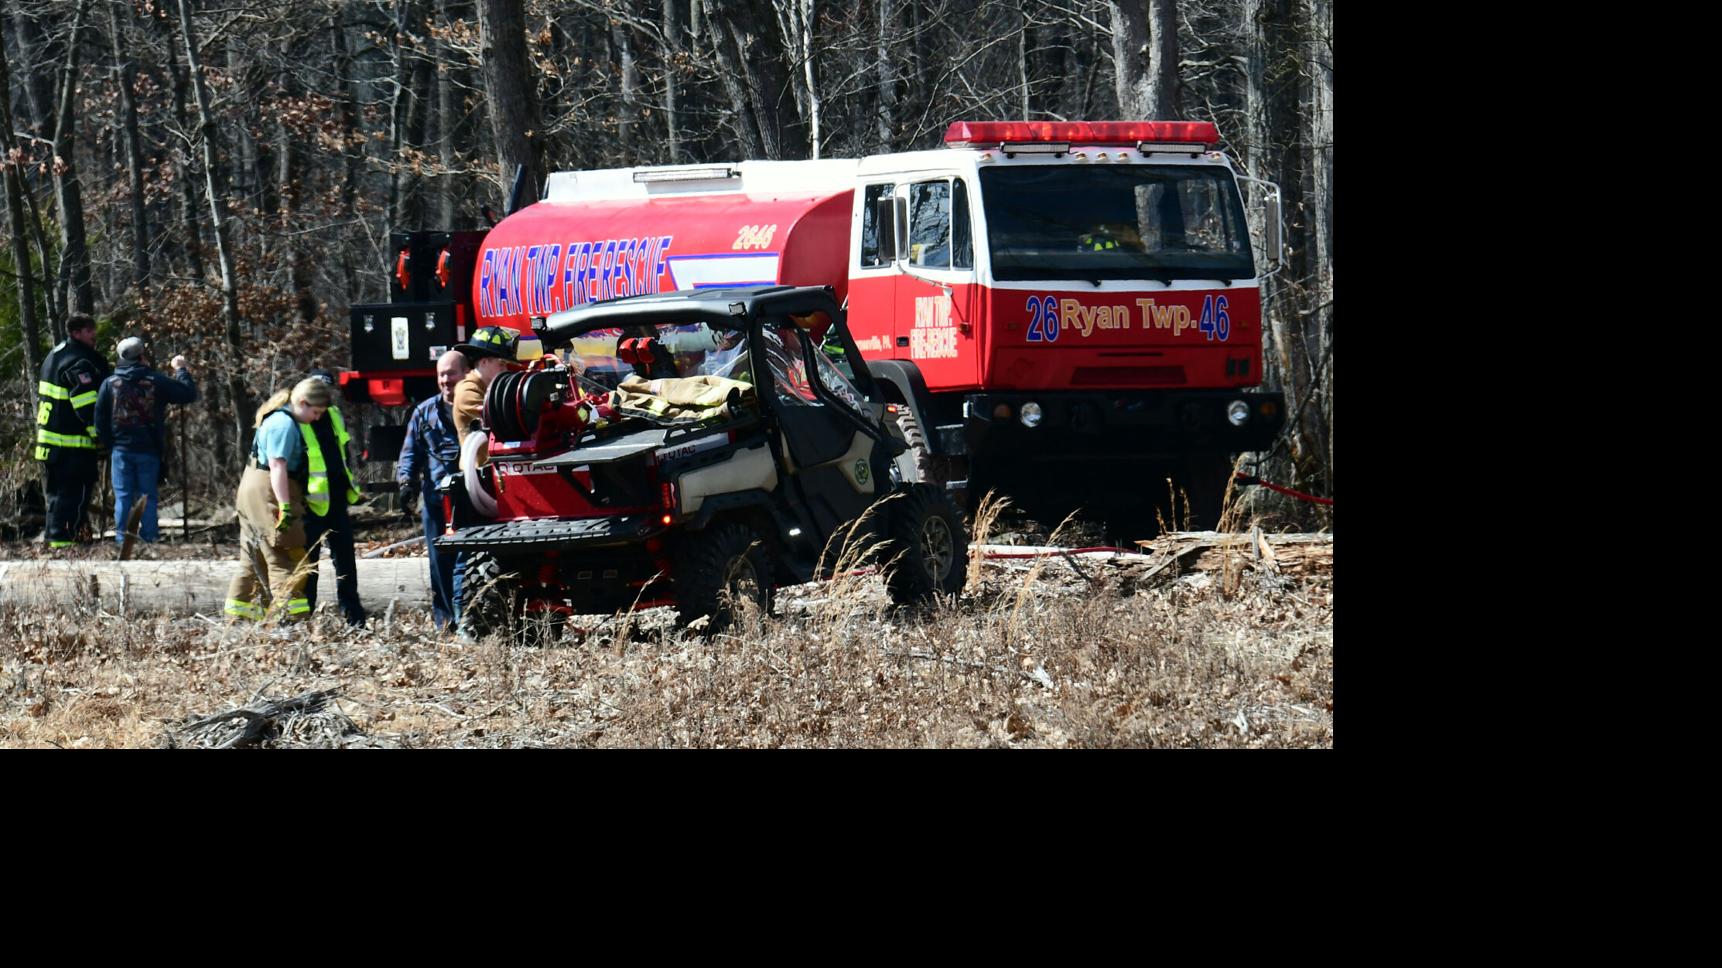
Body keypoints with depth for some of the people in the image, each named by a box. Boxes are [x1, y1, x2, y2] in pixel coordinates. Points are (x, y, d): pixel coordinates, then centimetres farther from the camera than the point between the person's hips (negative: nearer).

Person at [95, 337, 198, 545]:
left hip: (121, 449, 1)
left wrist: (107, 443, 13)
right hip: (149, 450, -1)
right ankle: (148, 537, 4)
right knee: (148, 496, 6)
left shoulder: (110, 383, -1)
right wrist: (181, 370, 11)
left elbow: (100, 418, 2)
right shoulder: (156, 381, -6)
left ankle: (122, 538, 1)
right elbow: (189, 394, -3)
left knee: (123, 497, 4)